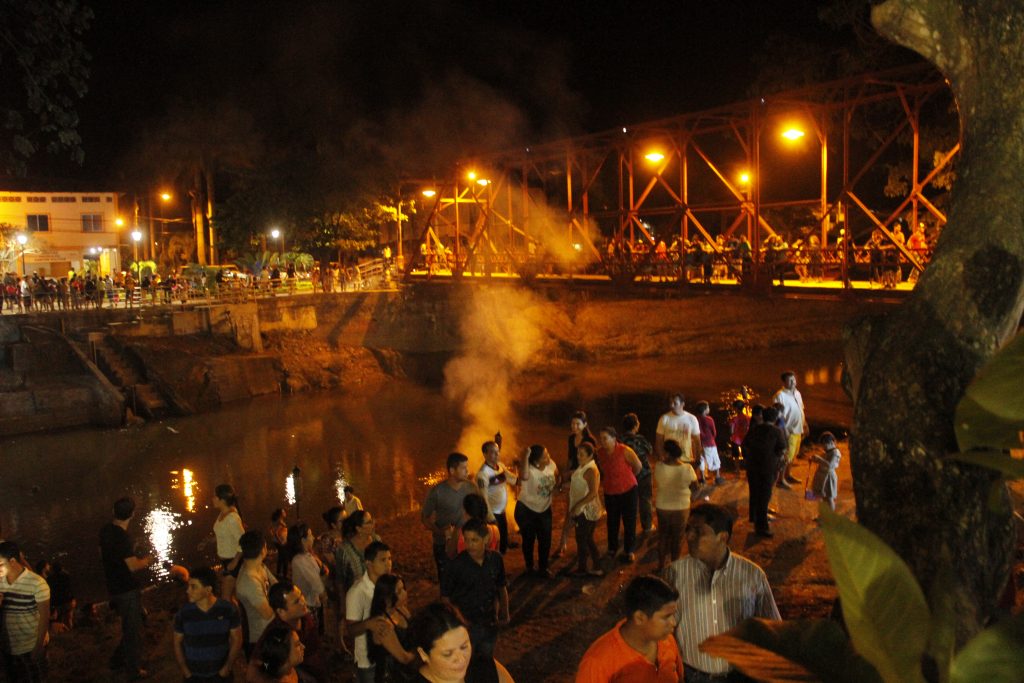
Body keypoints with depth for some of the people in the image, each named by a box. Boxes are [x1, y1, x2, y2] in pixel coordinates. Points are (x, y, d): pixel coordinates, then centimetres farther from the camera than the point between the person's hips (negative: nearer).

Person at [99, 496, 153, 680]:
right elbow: (133, 566, -26)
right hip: (127, 590, -8)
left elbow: (102, 553, 16)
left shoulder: (106, 530, 0)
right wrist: (146, 560, -6)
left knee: (129, 626, 25)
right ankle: (134, 670, 19)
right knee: (133, 630, 7)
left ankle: (118, 660, 35)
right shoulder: (122, 537, -27)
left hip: (113, 587, 8)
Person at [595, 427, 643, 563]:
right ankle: (612, 548, 32)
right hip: (610, 492, 3)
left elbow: (638, 466, -7)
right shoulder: (599, 453, -11)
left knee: (629, 522, 6)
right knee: (612, 521, 15)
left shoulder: (625, 451, -22)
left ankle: (629, 551, 21)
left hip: (628, 490, -3)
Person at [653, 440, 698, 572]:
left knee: (663, 536, 23)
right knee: (677, 538, 20)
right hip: (681, 508, -1)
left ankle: (661, 565, 36)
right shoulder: (687, 469, -26)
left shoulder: (659, 467, -23)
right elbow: (694, 486, -9)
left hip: (662, 507, 1)